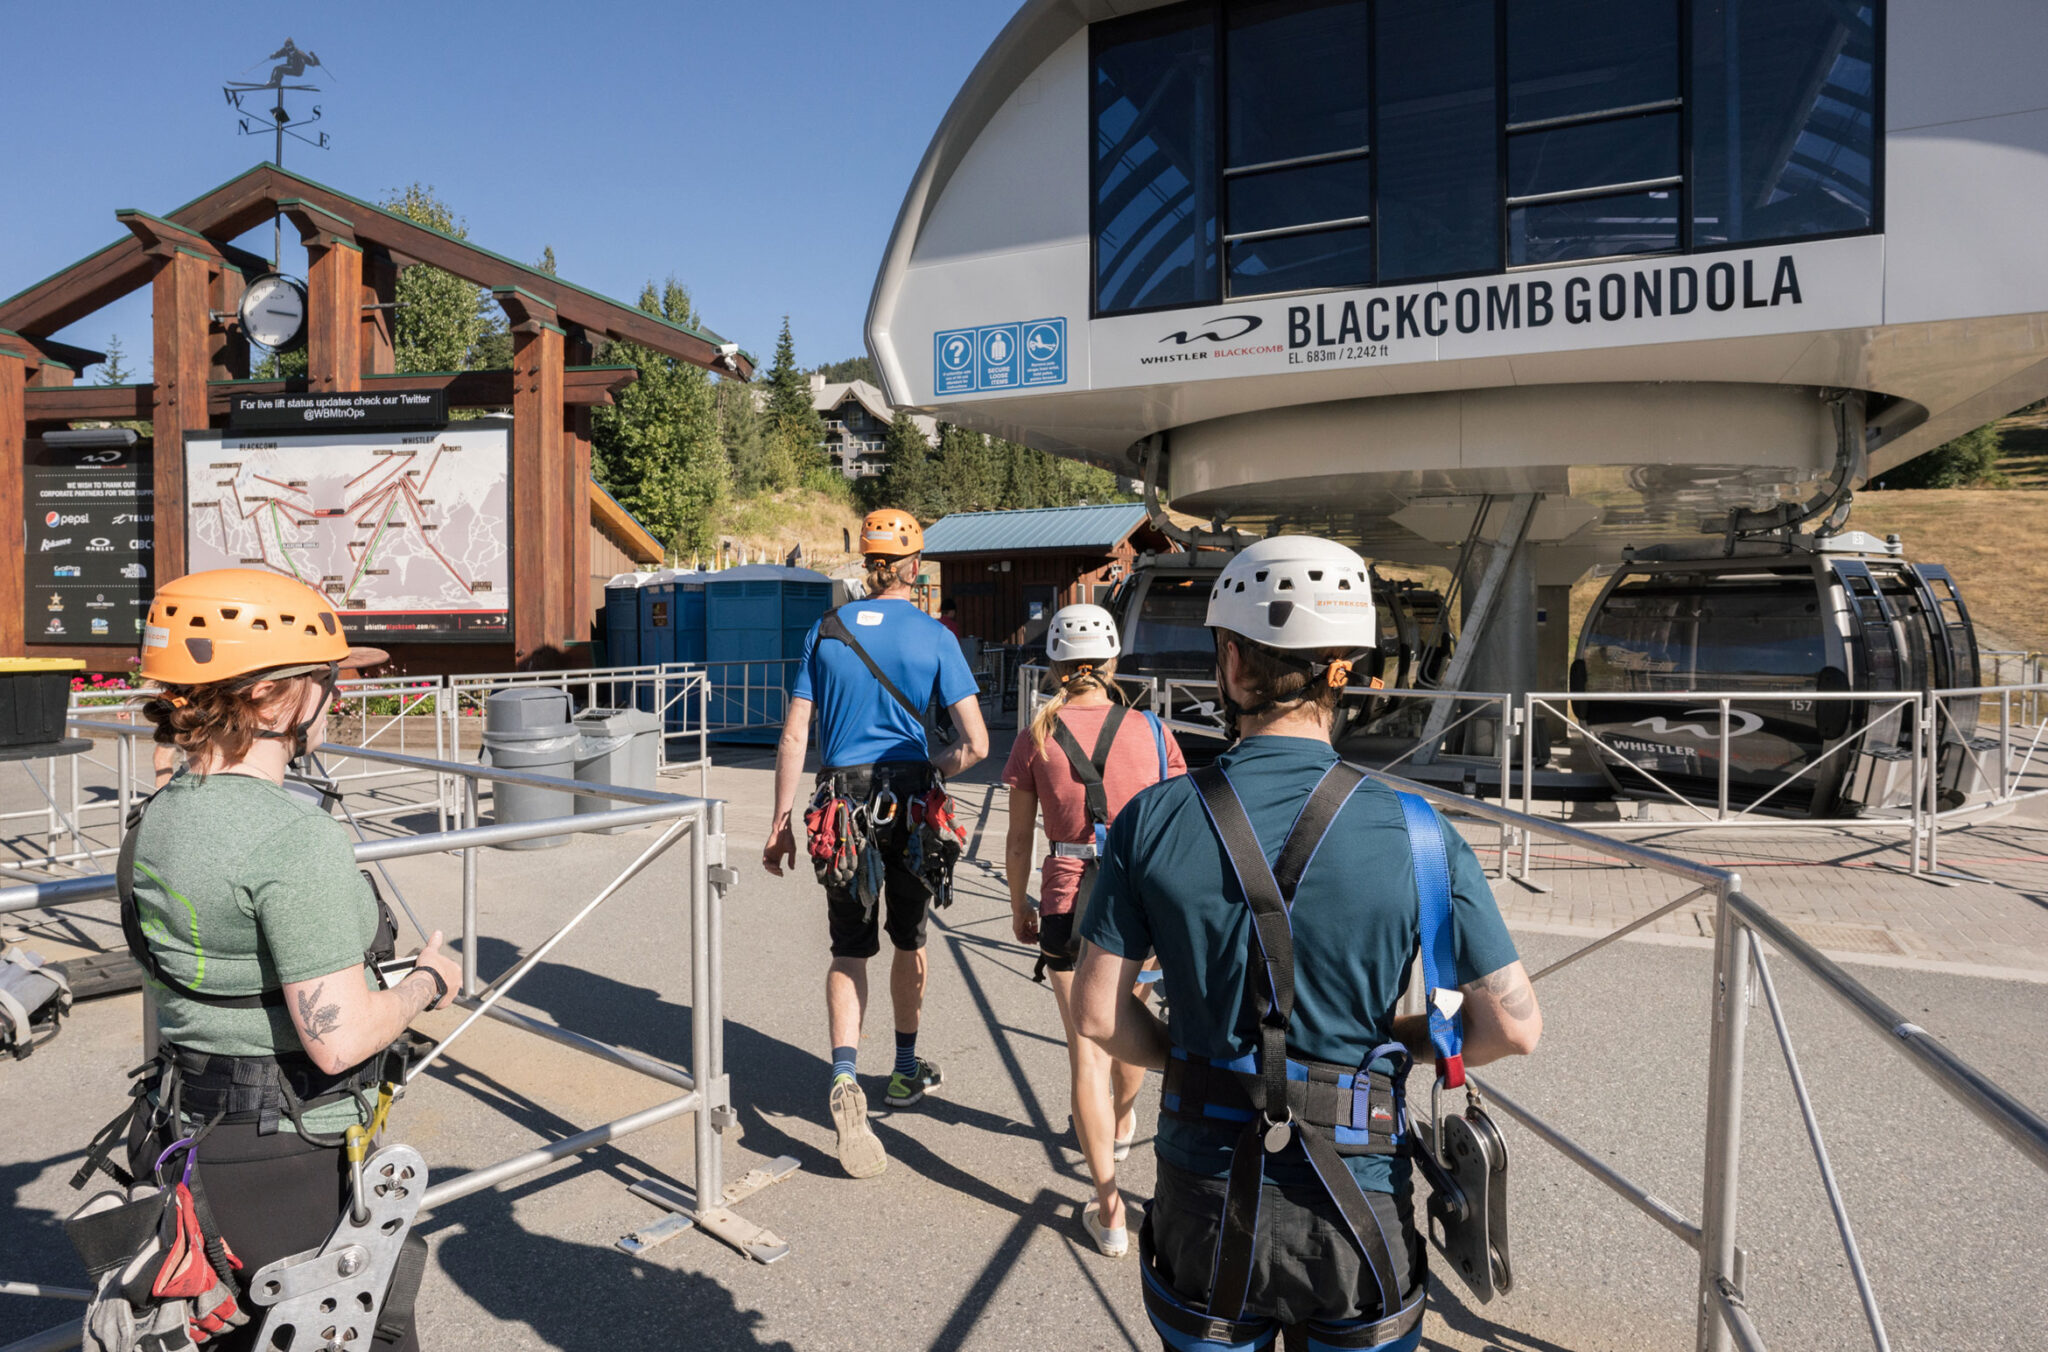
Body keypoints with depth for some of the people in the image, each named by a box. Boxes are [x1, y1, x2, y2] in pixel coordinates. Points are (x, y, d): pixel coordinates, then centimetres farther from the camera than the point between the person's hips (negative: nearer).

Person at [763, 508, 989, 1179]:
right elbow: (977, 745, -10)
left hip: (843, 802, 1)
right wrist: (930, 773, 10)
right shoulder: (934, 637, -5)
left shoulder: (827, 630, 1)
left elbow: (794, 738, -1)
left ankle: (844, 1079, -14)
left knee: (850, 949, 6)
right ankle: (906, 1071, 34)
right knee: (908, 941, 18)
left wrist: (780, 823, 5)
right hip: (910, 804, 0)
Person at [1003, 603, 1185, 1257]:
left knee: (1086, 1051, 6)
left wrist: (1019, 908, 15)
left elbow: (1019, 839, 1)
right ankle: (1122, 1123, 54)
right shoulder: (1152, 732, -3)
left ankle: (1109, 1208, 7)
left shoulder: (1037, 738, -4)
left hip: (1069, 904, -2)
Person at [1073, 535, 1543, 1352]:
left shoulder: (1154, 821, -12)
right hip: (1357, 1211, 0)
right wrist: (1393, 1041, 7)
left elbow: (1099, 1014, -8)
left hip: (1206, 1200, 1)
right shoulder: (1414, 835, -14)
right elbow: (1513, 1027, -9)